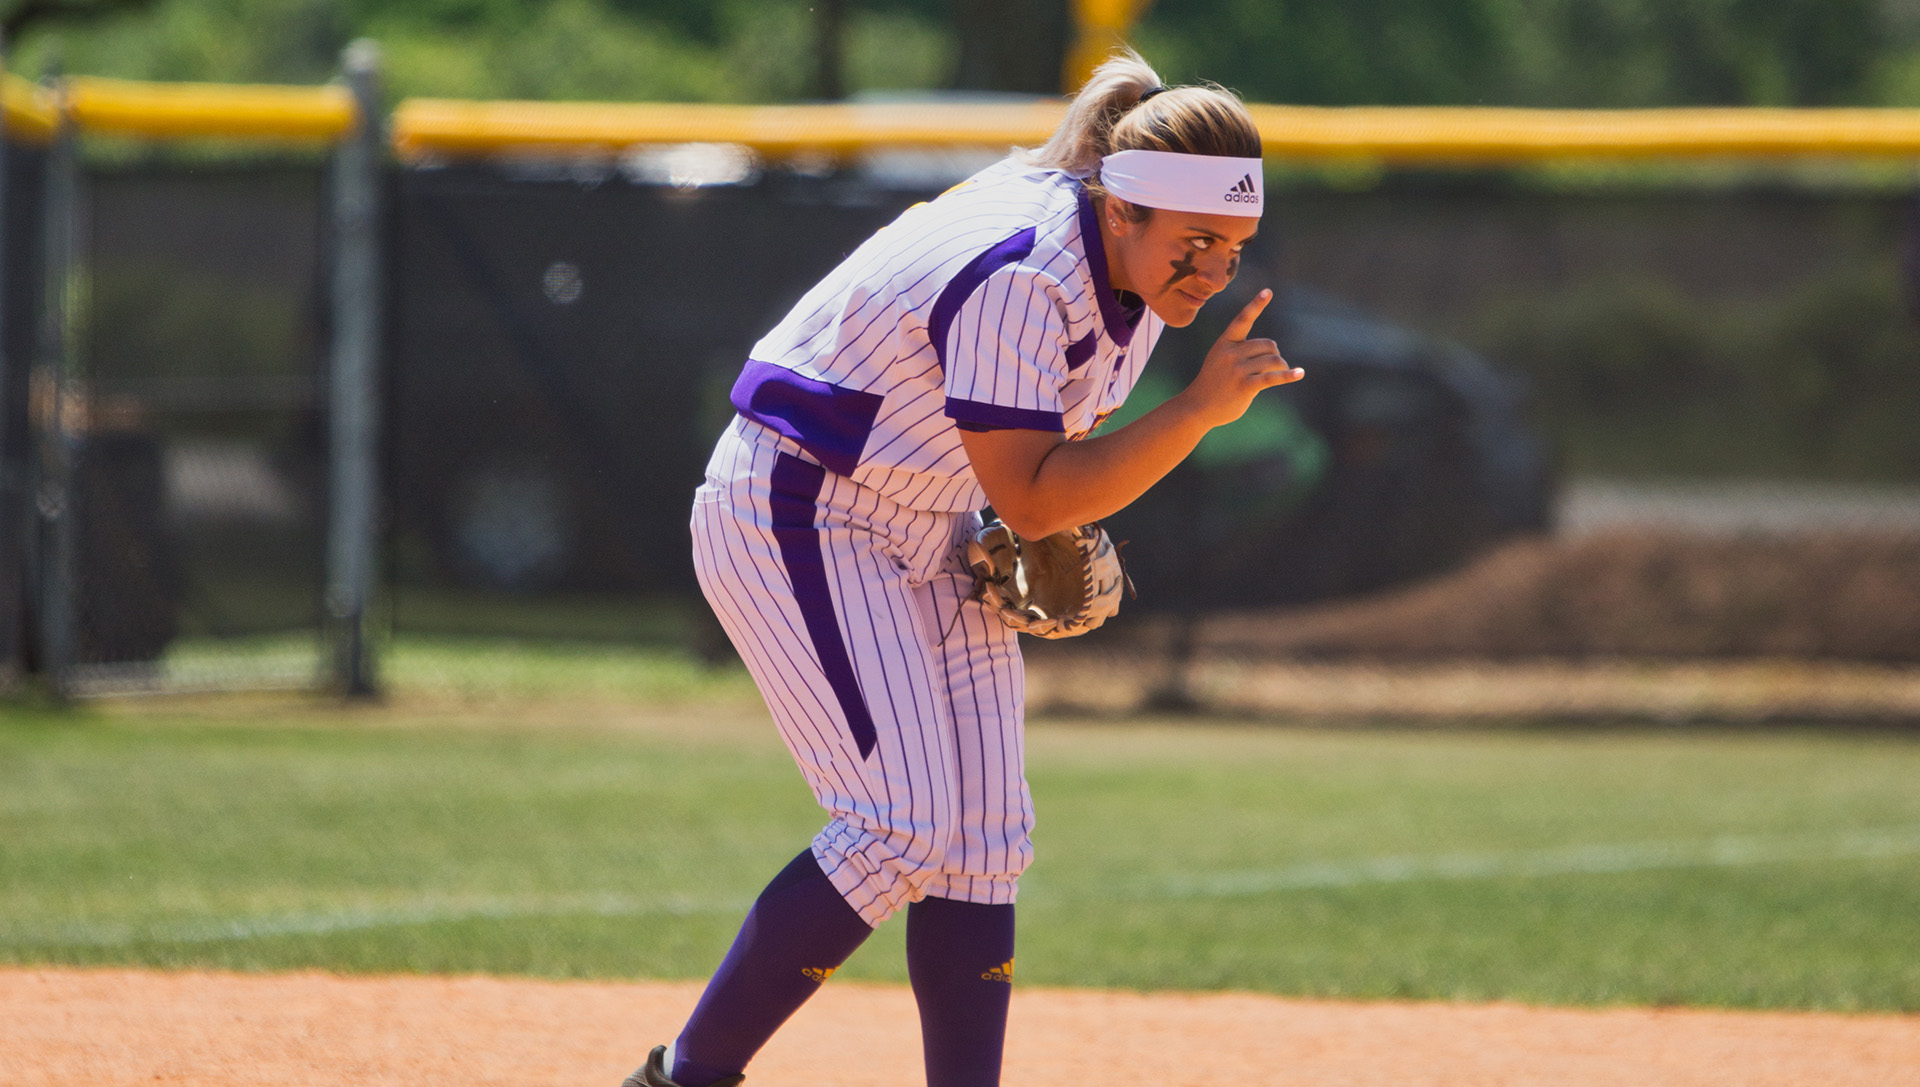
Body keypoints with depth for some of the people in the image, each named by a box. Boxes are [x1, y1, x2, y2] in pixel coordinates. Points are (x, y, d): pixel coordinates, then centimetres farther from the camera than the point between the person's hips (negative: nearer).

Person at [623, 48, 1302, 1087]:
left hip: (929, 534, 9)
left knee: (984, 834, 1)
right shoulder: (1019, 276, -30)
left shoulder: (1126, 269, -2)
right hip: (795, 517, -9)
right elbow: (1027, 495, -32)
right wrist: (1199, 409, -36)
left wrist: (1055, 531, -1)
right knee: (907, 828, -17)